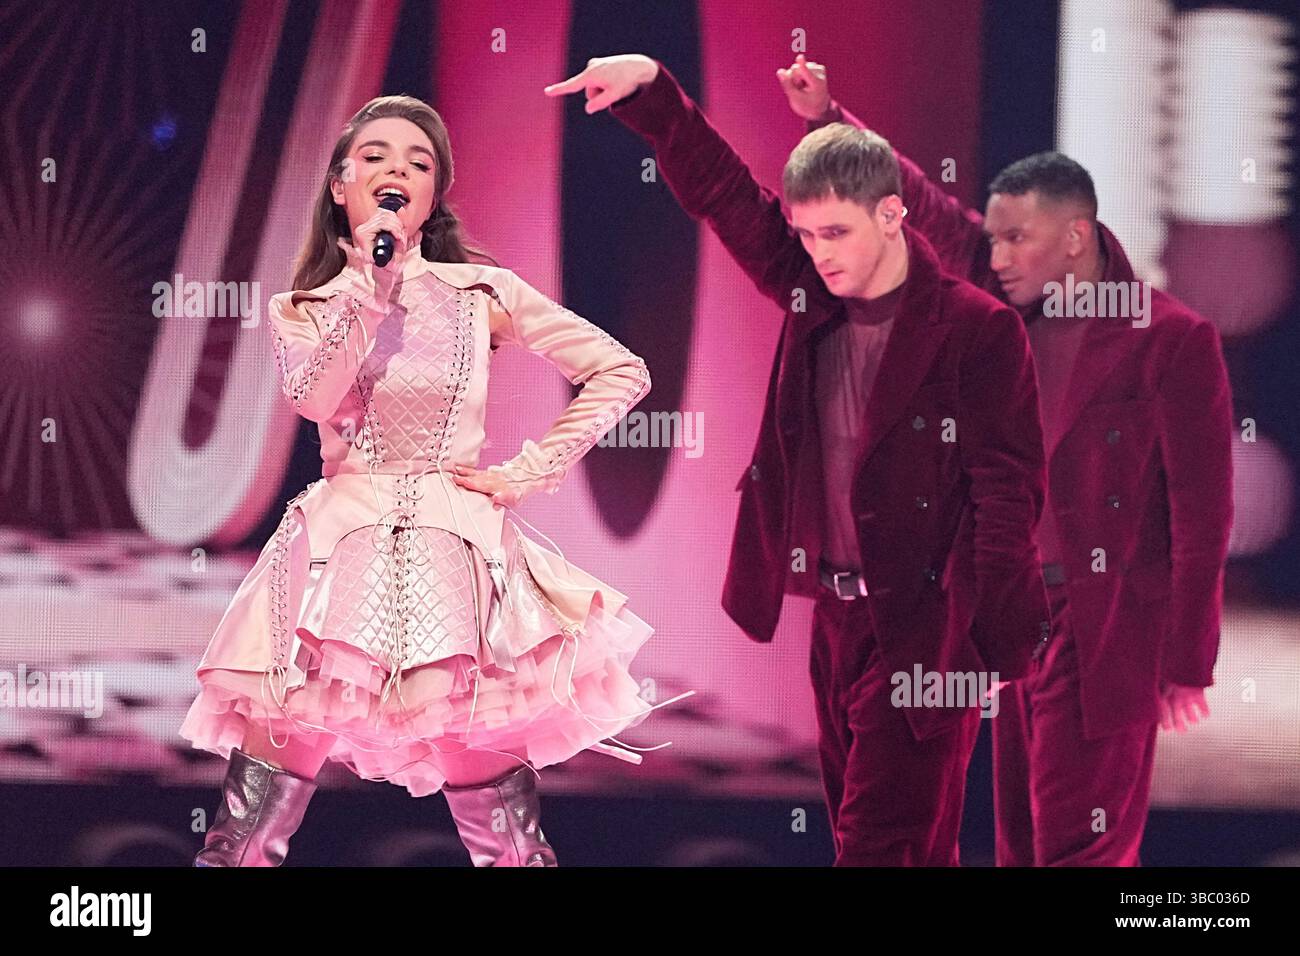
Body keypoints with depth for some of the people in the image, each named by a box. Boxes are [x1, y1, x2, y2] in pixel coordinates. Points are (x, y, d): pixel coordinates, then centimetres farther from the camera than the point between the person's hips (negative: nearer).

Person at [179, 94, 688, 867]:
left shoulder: (481, 294, 10)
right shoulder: (303, 311, 13)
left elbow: (622, 373, 8)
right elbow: (318, 399, -9)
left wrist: (533, 470, 2)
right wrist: (371, 281, -9)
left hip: (457, 552, 0)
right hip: (341, 552, 0)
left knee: (506, 836, -3)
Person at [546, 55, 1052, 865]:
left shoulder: (978, 330, -12)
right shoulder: (811, 296, 6)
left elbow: (1007, 493, -13)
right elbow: (720, 190, 10)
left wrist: (969, 640, -18)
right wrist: (650, 90, -2)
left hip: (924, 628, -7)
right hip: (838, 616, 7)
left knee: (879, 842, -10)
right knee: (882, 837, 13)